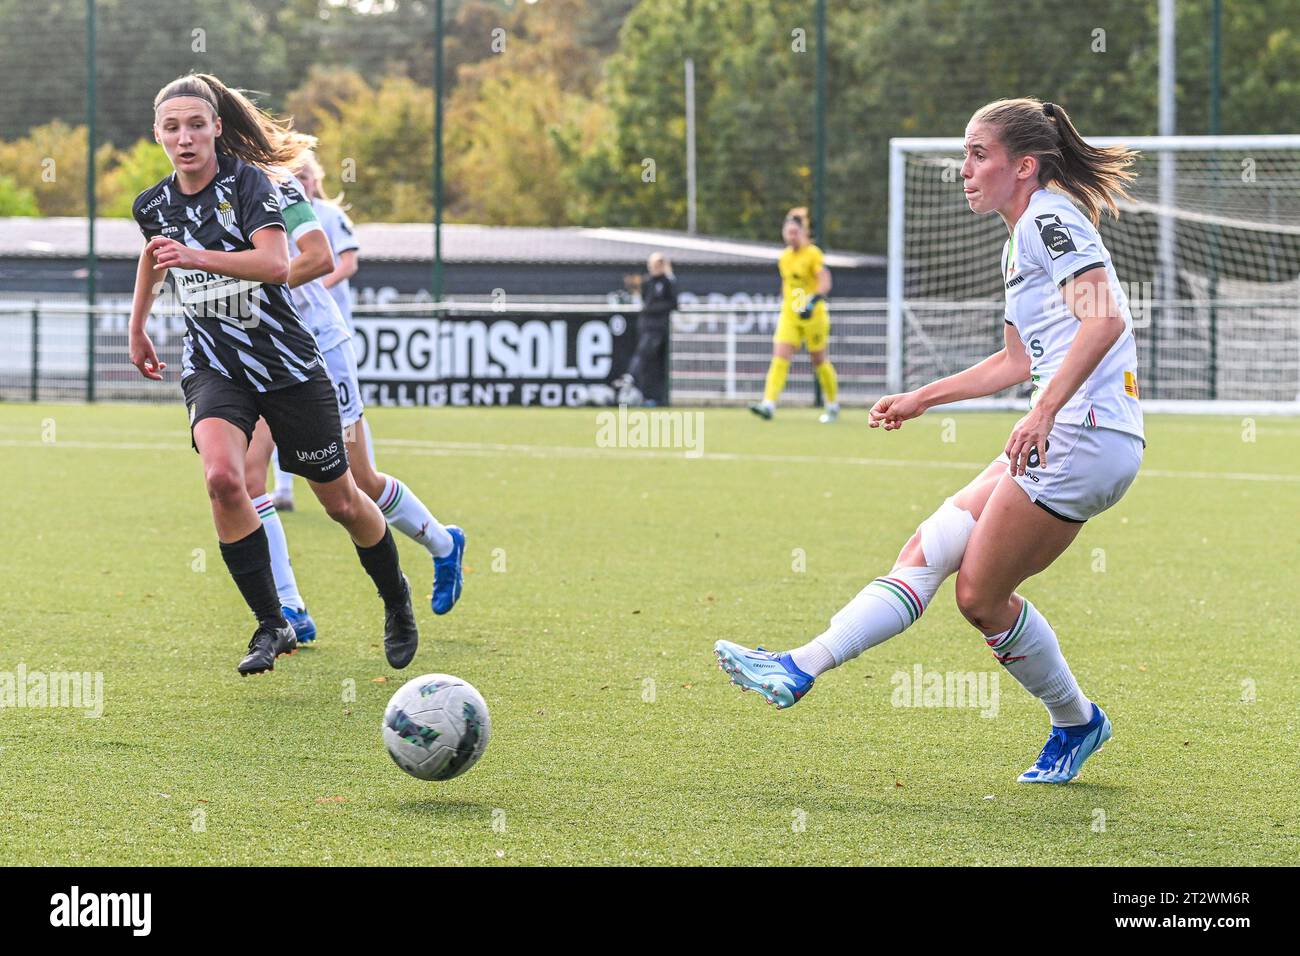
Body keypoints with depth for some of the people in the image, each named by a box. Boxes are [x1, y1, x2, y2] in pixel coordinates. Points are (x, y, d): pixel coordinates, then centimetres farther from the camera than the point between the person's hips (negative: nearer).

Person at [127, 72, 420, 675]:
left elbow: (277, 263, -29)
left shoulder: (247, 181, -13)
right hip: (214, 369, 3)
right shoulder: (153, 206, 2)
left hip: (288, 365, -2)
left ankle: (397, 602, 37)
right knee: (222, 477, -28)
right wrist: (137, 328, 33)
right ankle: (271, 625, -17)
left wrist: (198, 258, -41)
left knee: (341, 502, 8)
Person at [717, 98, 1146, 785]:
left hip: (1085, 434, -10)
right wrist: (922, 399, 32)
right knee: (927, 550, 5)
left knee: (981, 594, -6)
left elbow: (1107, 318, -22)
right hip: (1065, 438, 10)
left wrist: (1044, 411, -27)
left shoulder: (1050, 219, -8)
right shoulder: (1022, 243, 23)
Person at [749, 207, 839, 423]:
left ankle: (833, 407, 24)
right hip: (789, 316, 5)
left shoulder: (813, 254, -9)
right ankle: (769, 405, -22)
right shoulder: (784, 258, 9)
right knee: (779, 358, -12)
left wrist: (812, 302, -33)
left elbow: (825, 282, -18)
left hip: (813, 316, -5)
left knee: (820, 361, 7)